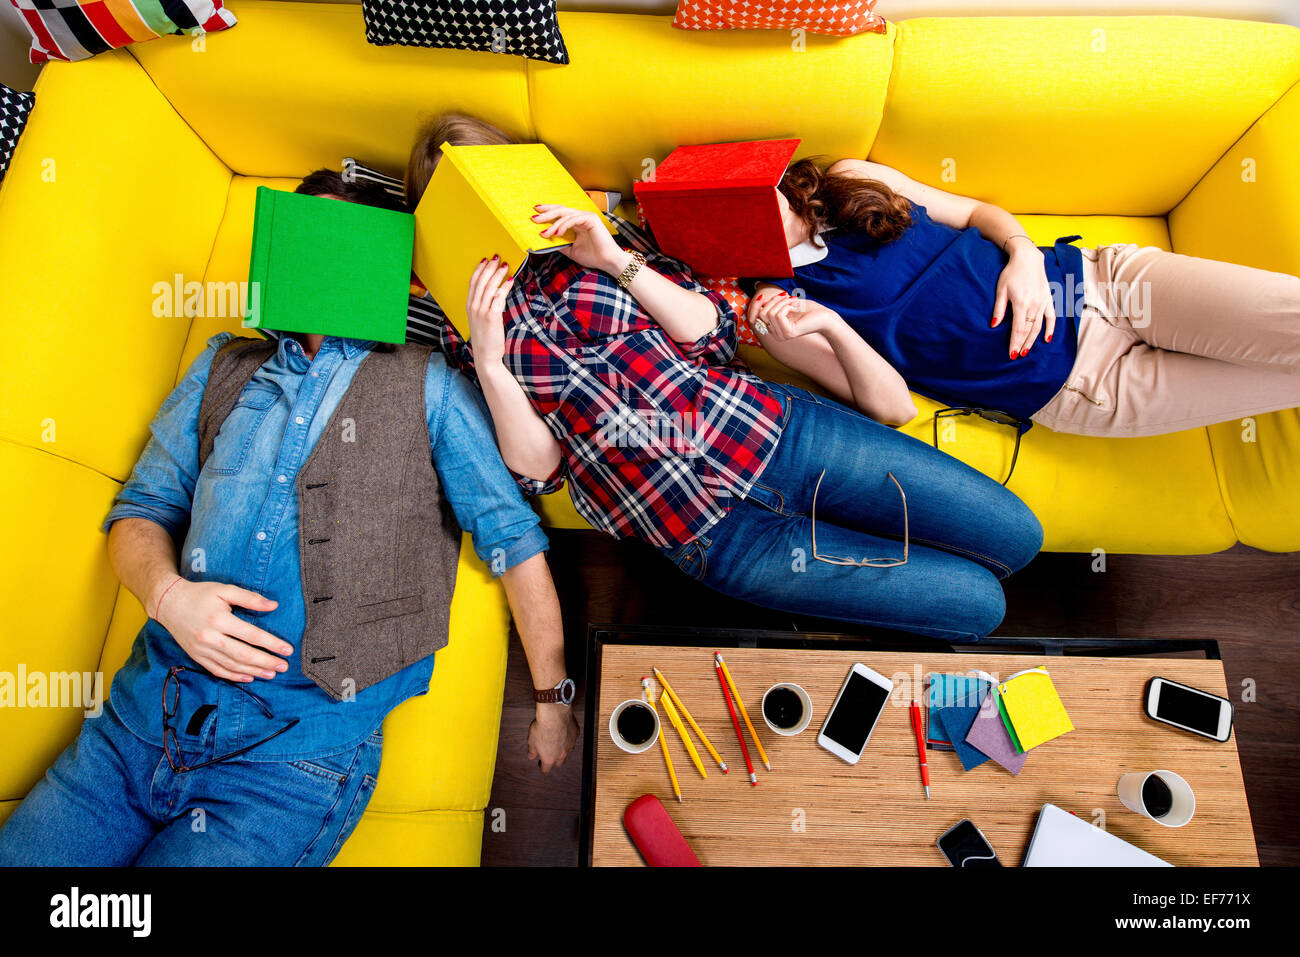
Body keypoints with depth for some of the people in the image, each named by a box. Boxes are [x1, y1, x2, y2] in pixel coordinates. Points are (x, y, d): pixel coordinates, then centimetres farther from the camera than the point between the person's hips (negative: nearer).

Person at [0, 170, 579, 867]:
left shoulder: (428, 388, 1)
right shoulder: (224, 367, 15)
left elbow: (514, 539, -1)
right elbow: (141, 509, 17)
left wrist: (554, 702, 2)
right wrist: (166, 592, -7)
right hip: (144, 711, 5)